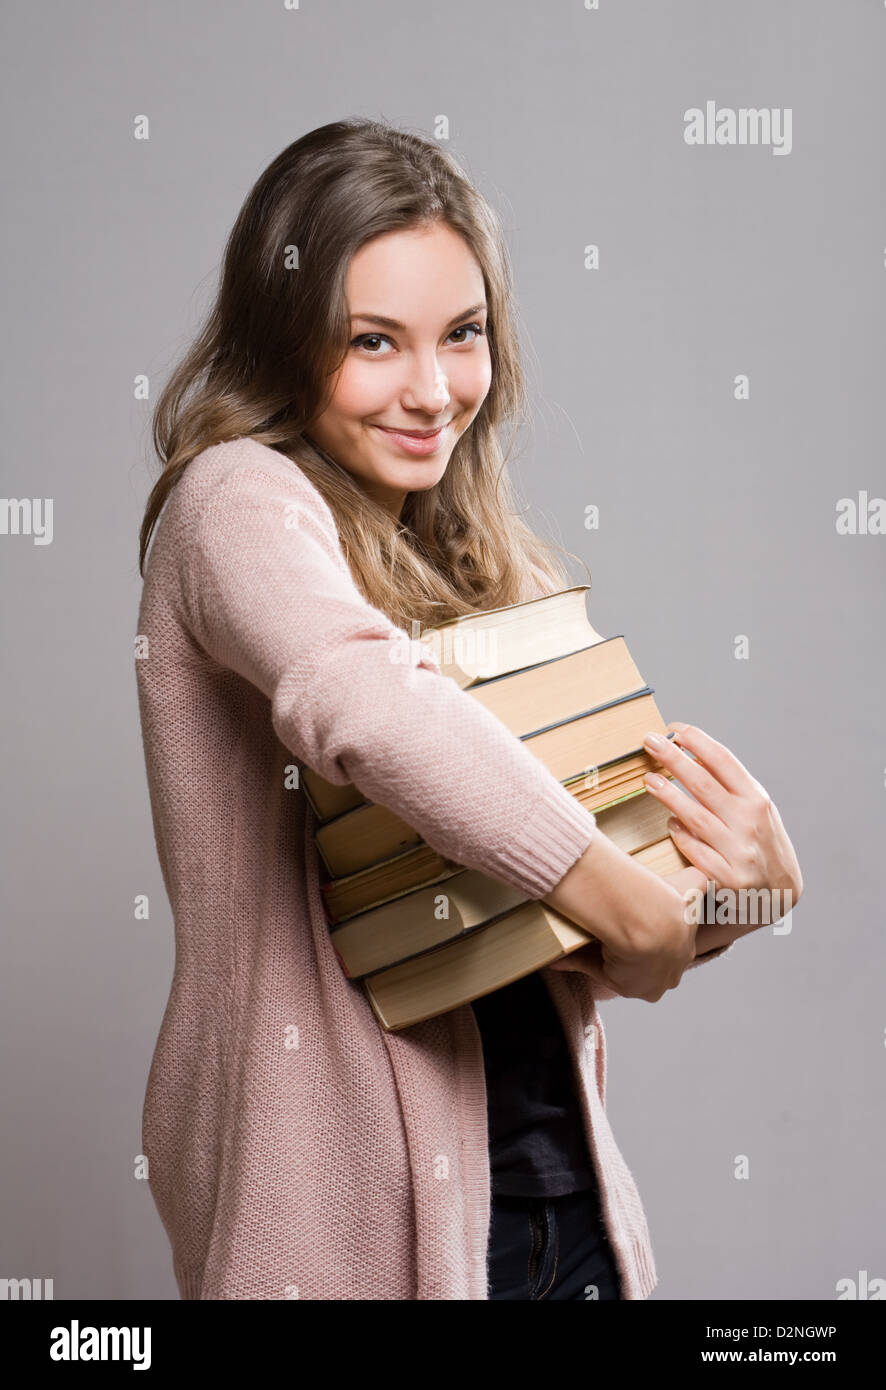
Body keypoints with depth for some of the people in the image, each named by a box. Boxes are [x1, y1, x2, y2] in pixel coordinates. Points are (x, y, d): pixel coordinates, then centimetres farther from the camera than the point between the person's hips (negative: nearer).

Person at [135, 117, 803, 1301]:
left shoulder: (499, 569, 10)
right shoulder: (240, 497, -10)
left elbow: (591, 957, 11)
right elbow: (355, 700, -34)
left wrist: (735, 891, -8)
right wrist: (618, 899, -25)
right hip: (353, 1199, -6)